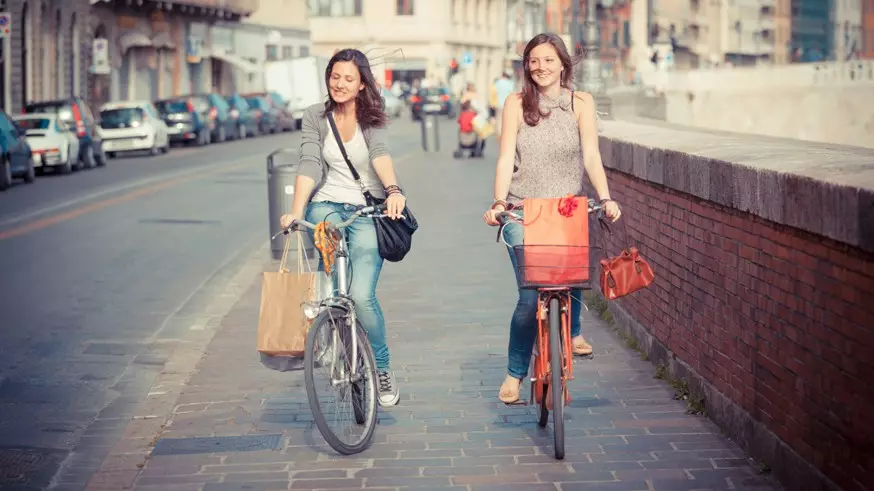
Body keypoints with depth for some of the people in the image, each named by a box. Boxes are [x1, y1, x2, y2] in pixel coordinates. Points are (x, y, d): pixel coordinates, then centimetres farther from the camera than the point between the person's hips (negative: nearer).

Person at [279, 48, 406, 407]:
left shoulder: (371, 118, 3)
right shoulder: (315, 117, 6)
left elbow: (380, 153, -16)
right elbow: (309, 164, -6)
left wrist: (393, 190, -36)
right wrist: (295, 211, -20)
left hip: (367, 212, -1)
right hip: (327, 206, 1)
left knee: (361, 295, -16)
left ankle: (381, 368, 9)